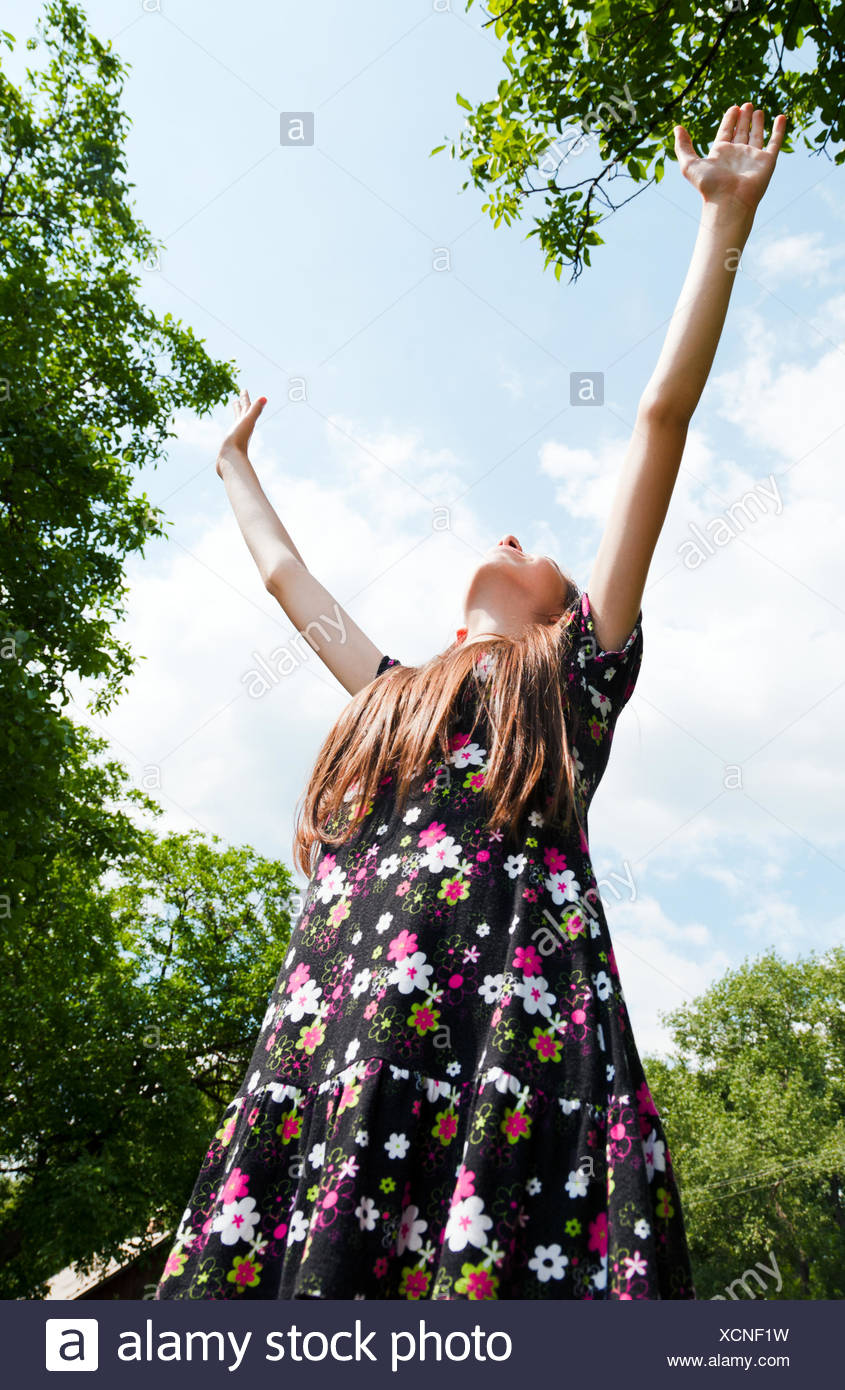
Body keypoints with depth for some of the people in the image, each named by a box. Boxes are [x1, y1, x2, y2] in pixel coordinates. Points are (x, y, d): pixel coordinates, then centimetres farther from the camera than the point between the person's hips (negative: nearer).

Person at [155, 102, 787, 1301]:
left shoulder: (580, 667, 18)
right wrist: (236, 466, 58)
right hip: (338, 1022, 4)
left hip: (514, 1020, -4)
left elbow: (664, 416, 17)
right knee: (308, 1256, -5)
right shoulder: (393, 694, 29)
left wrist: (724, 218, 21)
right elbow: (286, 574, 43)